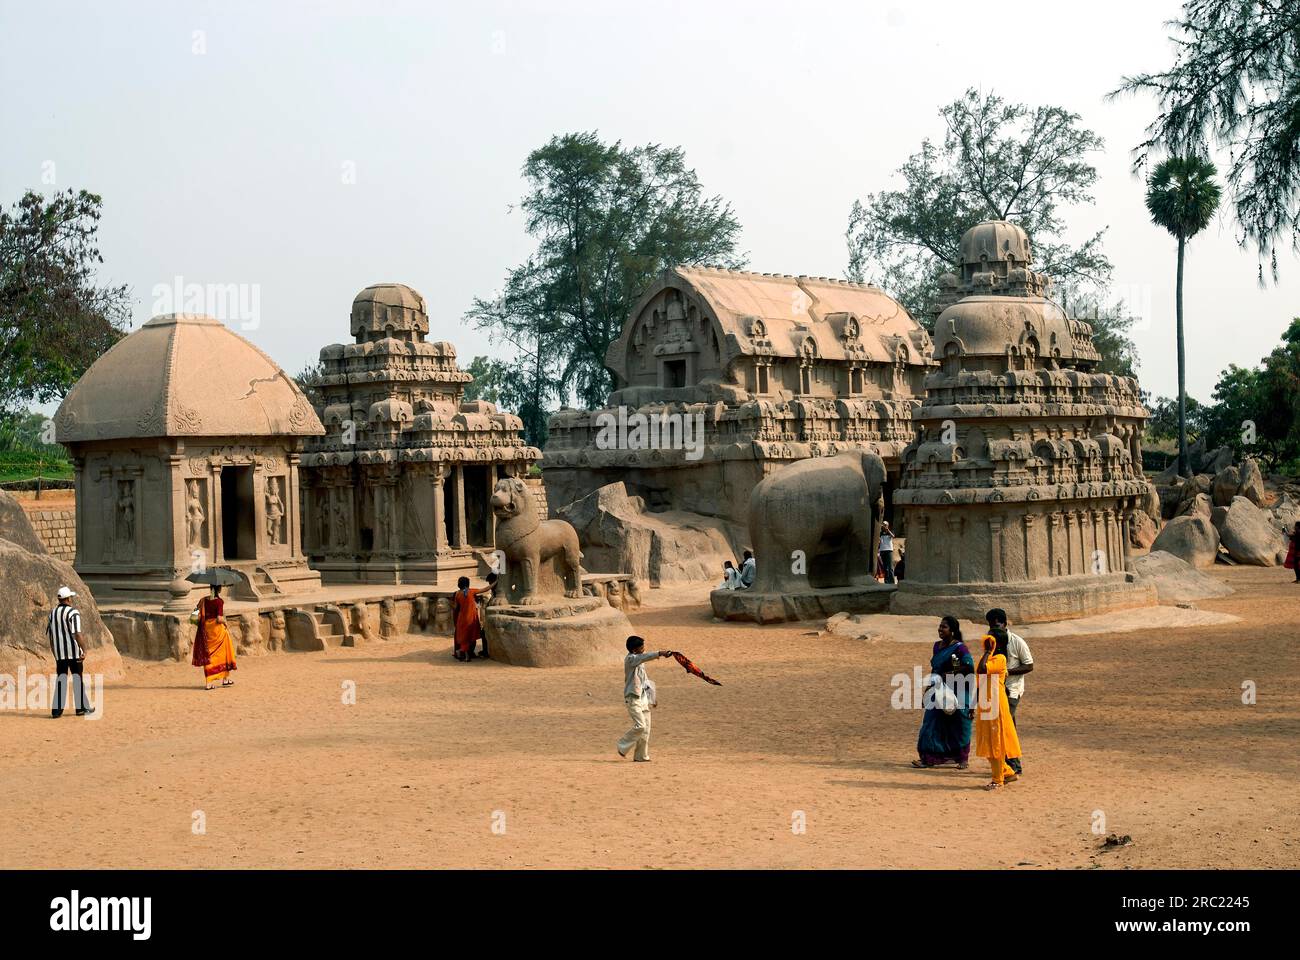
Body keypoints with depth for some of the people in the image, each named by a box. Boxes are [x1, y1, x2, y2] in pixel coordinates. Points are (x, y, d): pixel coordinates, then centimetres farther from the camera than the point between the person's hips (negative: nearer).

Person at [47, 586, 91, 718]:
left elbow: (50, 634, 11)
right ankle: (80, 708, 13)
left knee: (61, 678, 7)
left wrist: (54, 652, 19)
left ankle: (56, 709, -1)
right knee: (77, 677, 6)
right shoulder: (73, 612, -12)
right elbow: (77, 633, -20)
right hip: (73, 651, -5)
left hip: (59, 652, 5)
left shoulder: (52, 613, 7)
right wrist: (83, 651, -17)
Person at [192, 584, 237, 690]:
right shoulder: (219, 601, -13)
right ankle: (225, 679, 20)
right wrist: (225, 622, 0)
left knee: (208, 655, 10)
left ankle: (209, 682, 5)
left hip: (206, 630, 4)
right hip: (218, 629, -4)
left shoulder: (204, 600, 1)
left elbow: (199, 617, -1)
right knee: (223, 653, 13)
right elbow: (219, 619, -19)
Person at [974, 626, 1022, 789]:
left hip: (996, 707, -9)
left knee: (996, 742, -1)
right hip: (984, 707, 9)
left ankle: (997, 779, 7)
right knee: (988, 743, 12)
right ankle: (1007, 772, 23)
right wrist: (974, 706, 18)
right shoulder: (987, 658, 15)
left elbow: (982, 669, -30)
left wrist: (988, 651, -19)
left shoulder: (1000, 658, -13)